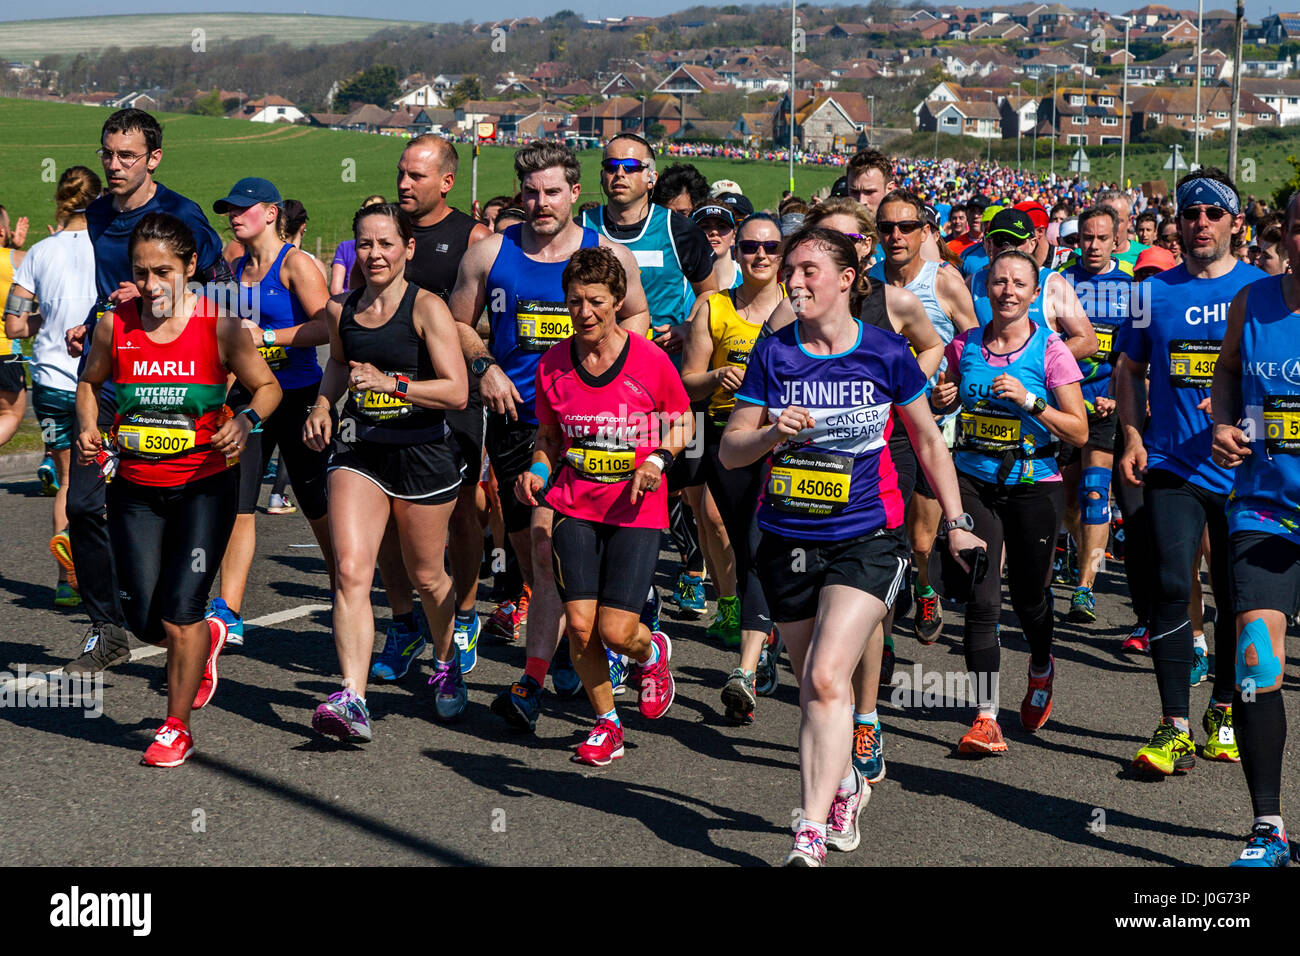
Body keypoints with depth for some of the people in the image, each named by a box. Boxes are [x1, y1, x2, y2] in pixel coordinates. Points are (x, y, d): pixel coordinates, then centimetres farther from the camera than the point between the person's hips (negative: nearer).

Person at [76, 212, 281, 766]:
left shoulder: (220, 326, -10)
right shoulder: (115, 326, -3)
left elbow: (267, 387, 0)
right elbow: (89, 383, 14)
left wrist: (246, 420, -20)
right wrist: (88, 430, -4)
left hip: (205, 485, -3)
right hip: (134, 487, 3)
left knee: (179, 613, -8)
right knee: (143, 620, 4)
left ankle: (176, 728, 11)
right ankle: (207, 638, 40)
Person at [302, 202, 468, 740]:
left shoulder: (426, 308, -10)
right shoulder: (340, 310, 5)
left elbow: (457, 392, -16)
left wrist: (391, 385, -26)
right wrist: (323, 405, 10)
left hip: (424, 455, -3)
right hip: (359, 453, 3)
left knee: (425, 576, 14)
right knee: (350, 572, -14)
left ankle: (446, 662, 43)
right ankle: (353, 700, -19)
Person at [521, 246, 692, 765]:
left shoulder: (650, 361, -9)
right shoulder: (552, 365, 0)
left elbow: (681, 420, 7)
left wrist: (658, 459, -11)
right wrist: (537, 473, -6)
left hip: (637, 509, -2)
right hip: (574, 507, 3)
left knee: (616, 631, -9)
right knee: (579, 625, -6)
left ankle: (652, 653, 30)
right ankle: (607, 722, 18)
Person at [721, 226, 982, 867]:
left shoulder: (885, 353, -2)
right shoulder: (773, 354, 1)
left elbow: (928, 439, 11)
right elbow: (728, 451, 3)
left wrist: (956, 523, 11)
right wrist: (774, 433, -17)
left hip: (866, 538, -3)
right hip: (786, 540, 3)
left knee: (826, 677, -18)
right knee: (815, 686, 14)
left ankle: (811, 836, -18)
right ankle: (845, 786, 41)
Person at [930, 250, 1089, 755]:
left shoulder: (1050, 349, -6)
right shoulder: (964, 346, 3)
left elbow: (1079, 431, -7)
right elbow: (940, 403, 21)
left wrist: (1029, 399, -19)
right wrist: (940, 400, -3)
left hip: (1032, 483, -1)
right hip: (974, 481, 2)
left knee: (1028, 594, 11)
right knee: (981, 598, -9)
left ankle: (1041, 668, 45)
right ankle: (986, 717, -7)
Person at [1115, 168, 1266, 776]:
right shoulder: (1155, 293, 6)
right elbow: (1130, 370, 15)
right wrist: (1133, 436, 2)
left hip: (1241, 468, 0)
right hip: (1171, 465, 0)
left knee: (1235, 597, 8)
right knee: (1172, 588, -9)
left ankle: (1224, 711, 26)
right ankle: (1174, 727, -4)